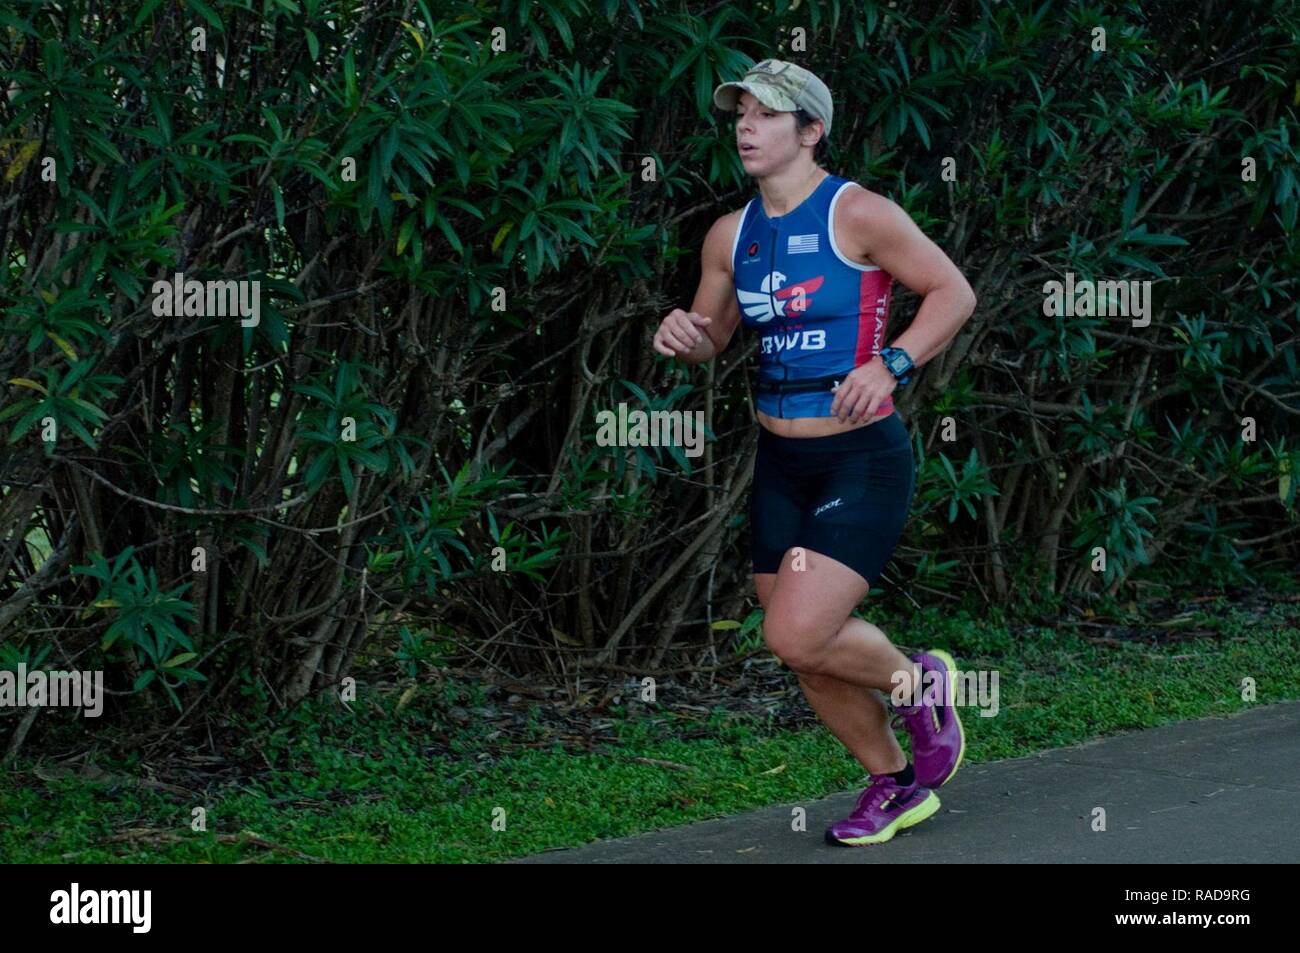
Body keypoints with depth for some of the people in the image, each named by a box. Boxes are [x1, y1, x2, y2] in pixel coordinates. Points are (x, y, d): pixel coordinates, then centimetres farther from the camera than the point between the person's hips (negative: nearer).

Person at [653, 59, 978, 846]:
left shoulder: (856, 213, -11)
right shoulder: (731, 236, 8)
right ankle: (895, 785, 31)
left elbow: (954, 291, -10)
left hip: (864, 461, -7)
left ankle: (916, 683, 12)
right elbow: (711, 342, 19)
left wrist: (892, 365, -23)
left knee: (798, 637, -18)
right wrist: (684, 338, -5)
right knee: (803, 651, 9)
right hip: (780, 463, 7)